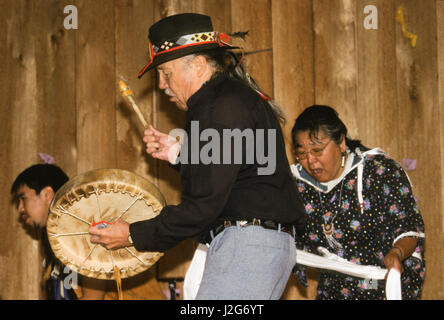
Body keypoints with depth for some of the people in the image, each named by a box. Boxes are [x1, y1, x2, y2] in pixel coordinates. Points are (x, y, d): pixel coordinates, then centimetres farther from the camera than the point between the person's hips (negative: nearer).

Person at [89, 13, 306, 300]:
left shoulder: (225, 106, -13)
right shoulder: (237, 97, 20)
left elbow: (206, 205, -17)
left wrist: (135, 235, -11)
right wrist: (180, 154, 15)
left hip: (248, 244, -10)